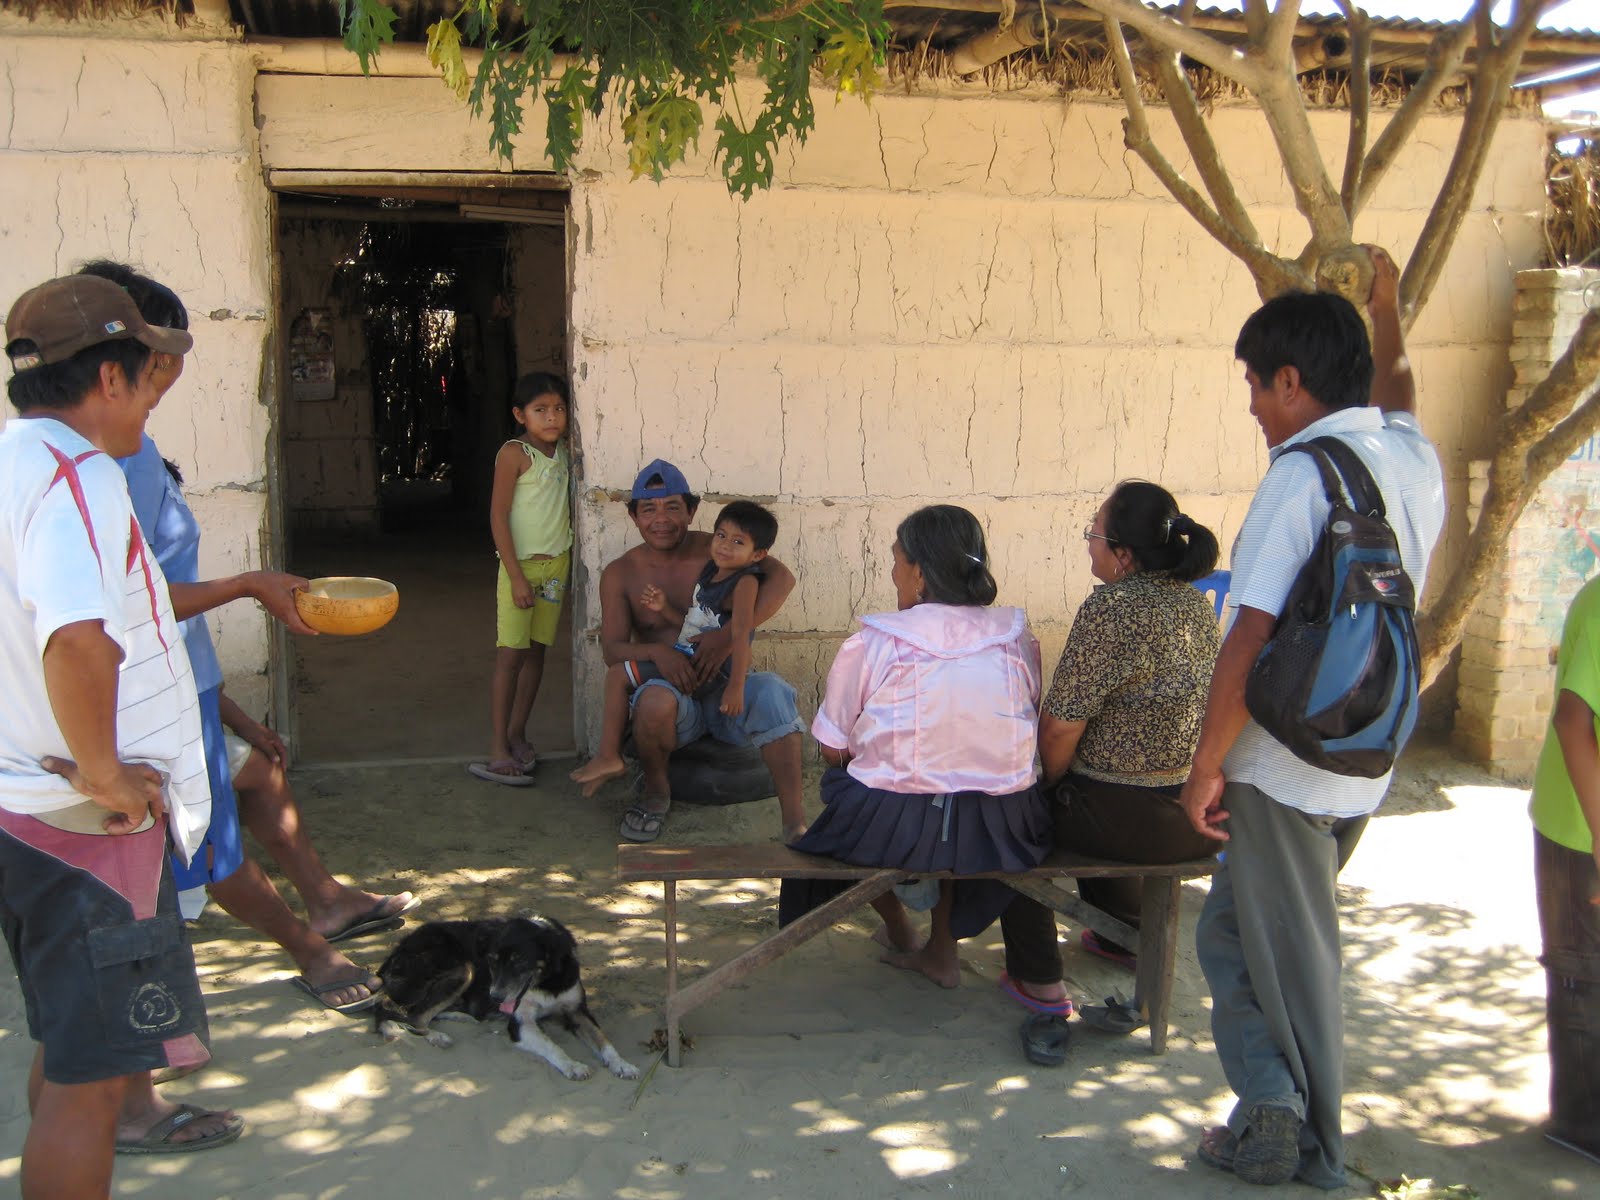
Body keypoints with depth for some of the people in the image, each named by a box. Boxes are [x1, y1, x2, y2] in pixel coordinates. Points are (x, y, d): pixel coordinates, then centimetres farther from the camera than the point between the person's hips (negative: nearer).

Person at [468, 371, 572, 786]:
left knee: (536, 651, 11)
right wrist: (517, 577, -17)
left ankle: (517, 732, 22)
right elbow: (498, 516, -14)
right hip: (522, 563, -6)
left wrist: (571, 559, 14)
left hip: (556, 563, 6)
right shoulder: (514, 453, -12)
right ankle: (498, 749, -4)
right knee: (510, 655, -6)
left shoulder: (563, 450, 7)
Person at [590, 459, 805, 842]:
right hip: (672, 689, 0)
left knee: (771, 692, -32)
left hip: (725, 688, 0)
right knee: (656, 699, -36)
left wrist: (729, 635, -22)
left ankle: (795, 822, -30)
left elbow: (781, 577, -9)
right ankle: (655, 790, -4)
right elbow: (612, 649, -2)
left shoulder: (712, 550, 2)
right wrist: (657, 653, -26)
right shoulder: (620, 574, 5)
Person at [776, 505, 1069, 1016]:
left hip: (892, 827, -3)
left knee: (839, 779, 28)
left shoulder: (871, 644, -8)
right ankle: (941, 948, 45)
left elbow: (833, 749, -3)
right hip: (1001, 831, 3)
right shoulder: (1017, 637, 2)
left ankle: (899, 932, 46)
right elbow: (1028, 737, 12)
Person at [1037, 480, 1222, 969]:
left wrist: (1048, 783, 2)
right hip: (1201, 815, 8)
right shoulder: (1196, 603, 5)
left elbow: (1060, 728, -18)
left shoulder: (1112, 607, -20)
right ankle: (1126, 936, 48)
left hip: (1132, 818, -8)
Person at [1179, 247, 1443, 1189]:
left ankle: (1307, 1145, 19)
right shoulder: (1414, 459, 4)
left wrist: (1207, 766, -15)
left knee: (1290, 958, 7)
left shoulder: (1302, 474, -19)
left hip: (1284, 768, -8)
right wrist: (1387, 308, 44)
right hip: (1366, 766, 8)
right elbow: (1395, 393, 30)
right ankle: (1278, 1111, 23)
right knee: (1233, 928, 20)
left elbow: (1251, 639, -22)